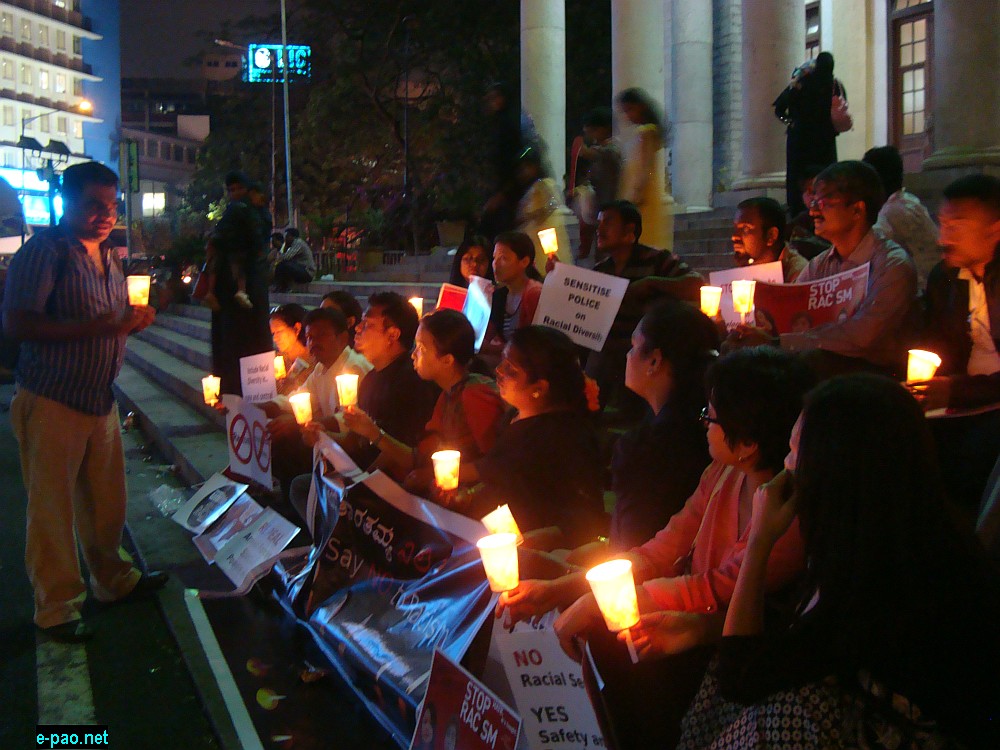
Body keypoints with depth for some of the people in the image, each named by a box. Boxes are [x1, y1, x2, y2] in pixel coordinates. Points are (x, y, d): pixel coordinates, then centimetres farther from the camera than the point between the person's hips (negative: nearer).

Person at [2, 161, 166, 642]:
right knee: (53, 510, 2)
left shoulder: (107, 256, 13)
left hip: (101, 399, 7)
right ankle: (57, 609, 13)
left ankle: (113, 580, 35)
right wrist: (94, 327, -27)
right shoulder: (45, 251, -13)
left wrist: (134, 320, 2)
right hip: (51, 403, -7)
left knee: (107, 501, 16)